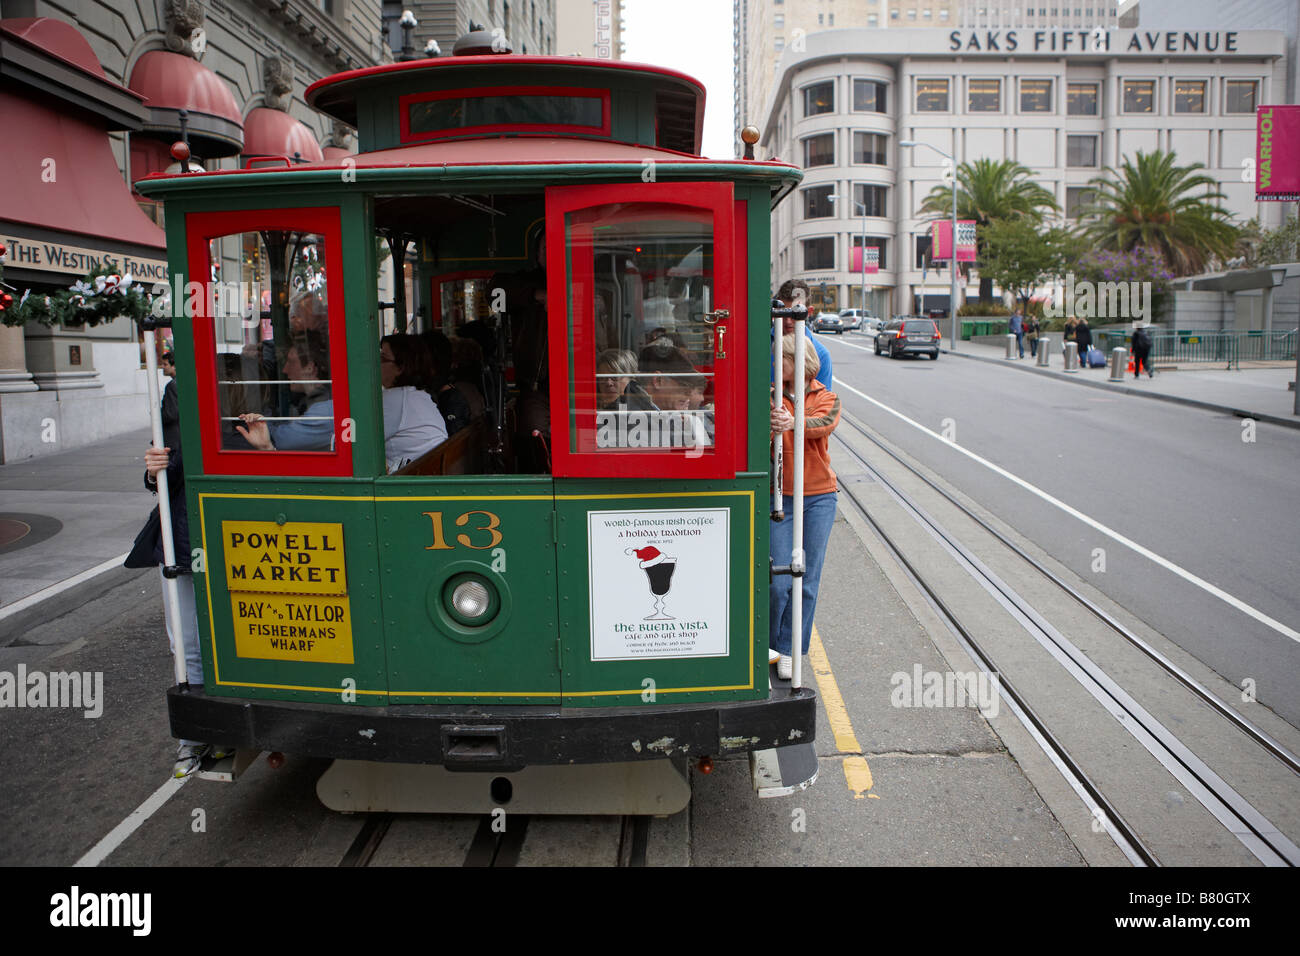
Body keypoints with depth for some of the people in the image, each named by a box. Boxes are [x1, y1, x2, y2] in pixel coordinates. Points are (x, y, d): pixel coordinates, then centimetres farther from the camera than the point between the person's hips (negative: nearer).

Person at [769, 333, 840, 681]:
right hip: (779, 497, -1)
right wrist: (770, 427, -40)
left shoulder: (826, 398, 2)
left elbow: (826, 423, -21)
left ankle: (788, 650, 18)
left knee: (806, 579, 4)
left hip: (818, 498, 1)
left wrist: (793, 423, -41)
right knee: (778, 580, -3)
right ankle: (771, 643, 21)